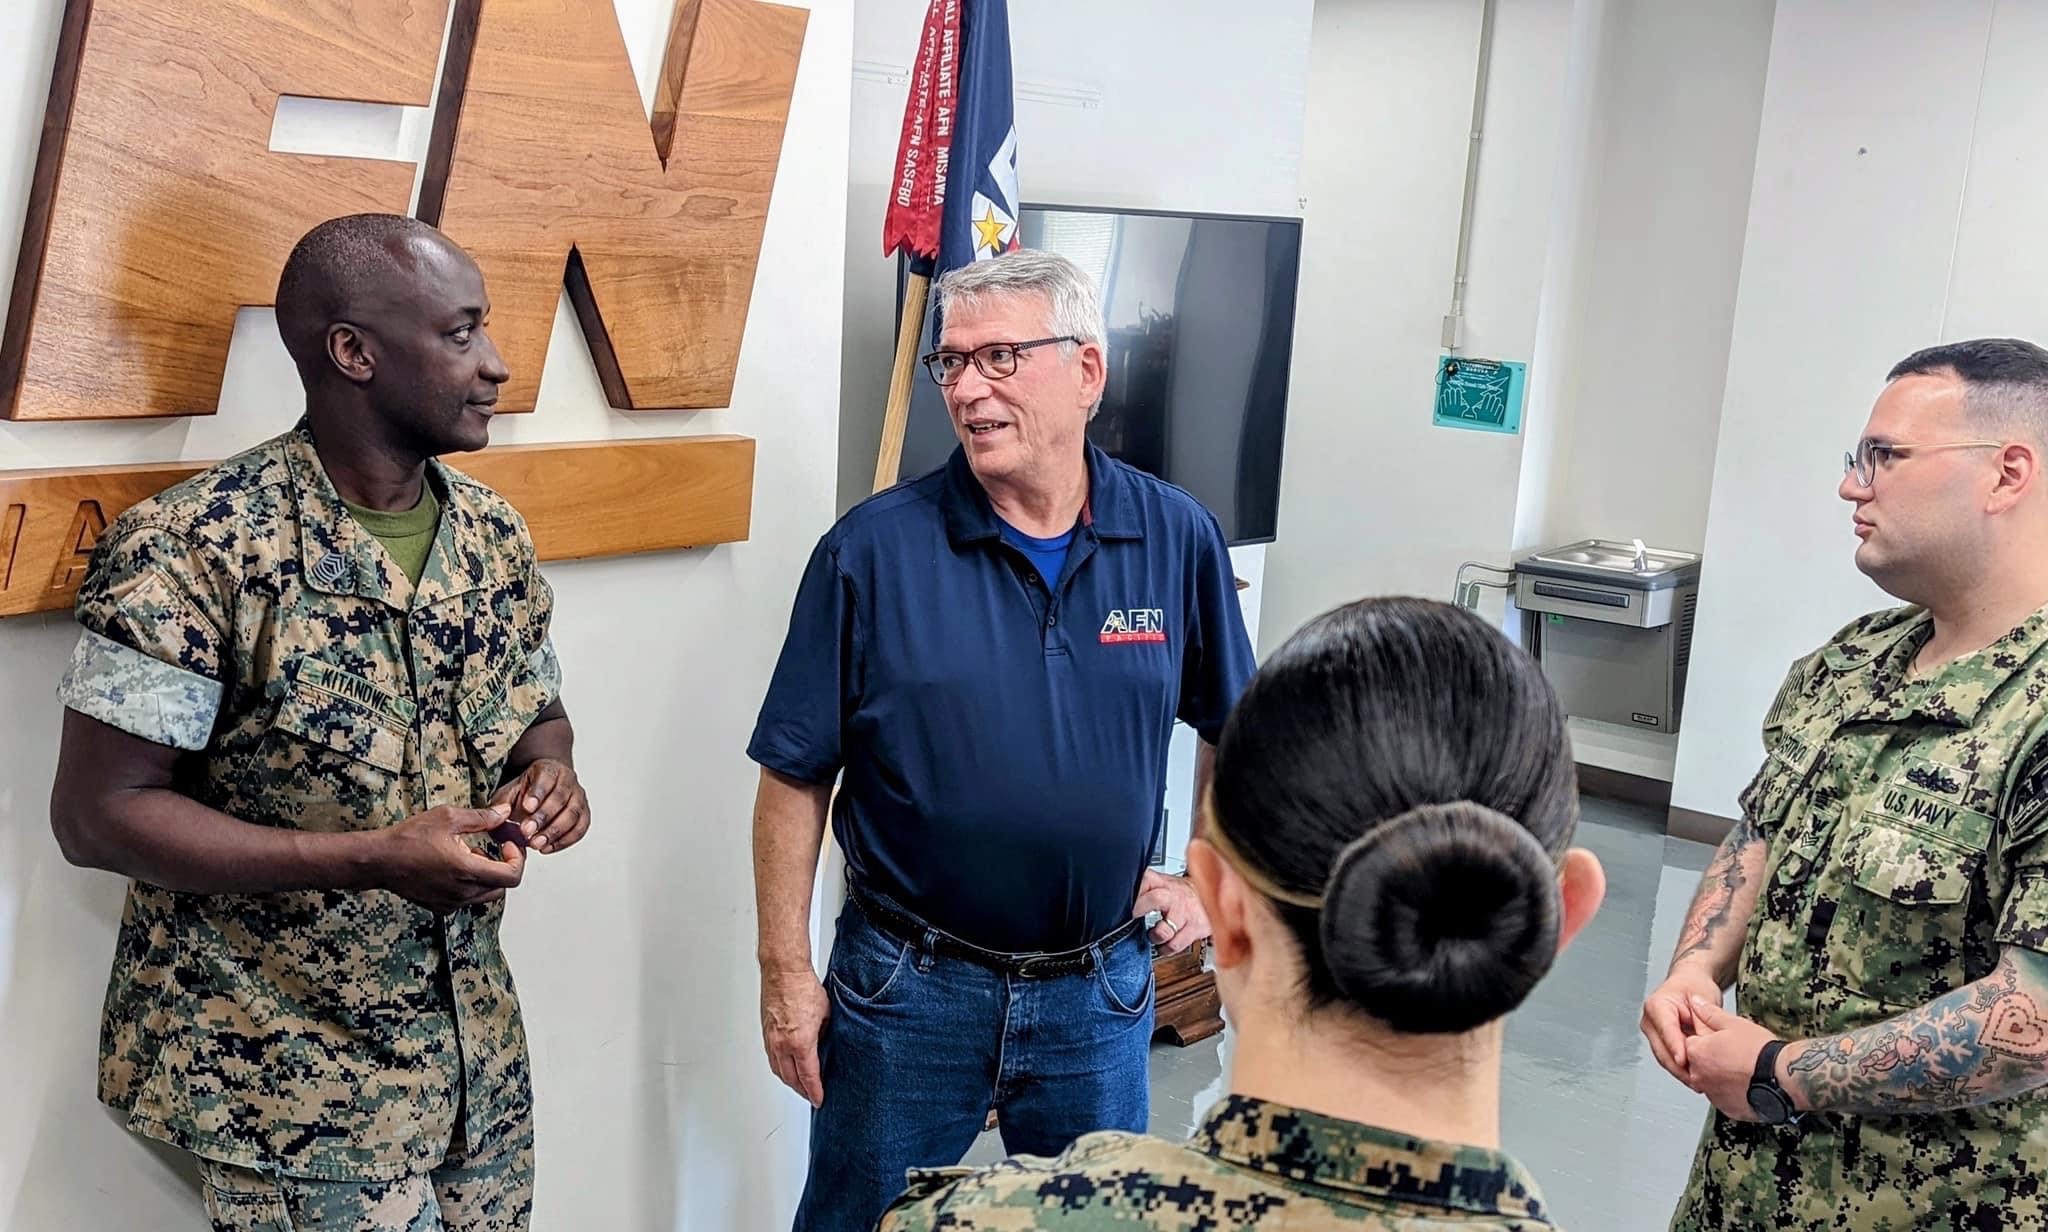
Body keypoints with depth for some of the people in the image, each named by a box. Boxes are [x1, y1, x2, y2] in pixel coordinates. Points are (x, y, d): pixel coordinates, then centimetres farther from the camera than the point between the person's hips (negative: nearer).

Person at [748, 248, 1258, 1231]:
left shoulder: (1179, 540, -5)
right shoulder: (873, 550, -11)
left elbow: (1233, 730, 11)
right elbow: (796, 775, -6)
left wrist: (1209, 877, 4)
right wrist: (785, 973, -6)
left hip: (1101, 991, 2)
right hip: (907, 990, -1)